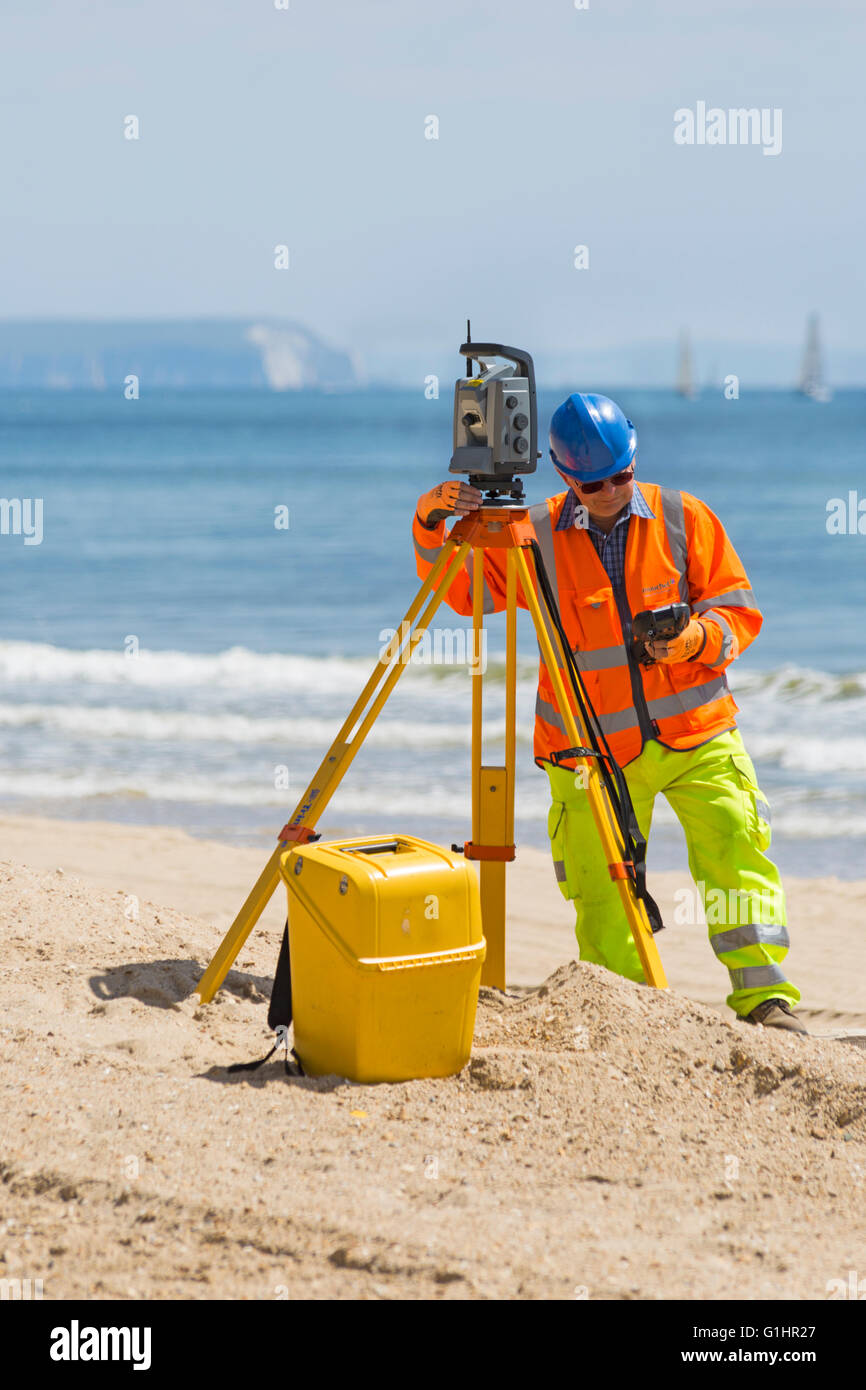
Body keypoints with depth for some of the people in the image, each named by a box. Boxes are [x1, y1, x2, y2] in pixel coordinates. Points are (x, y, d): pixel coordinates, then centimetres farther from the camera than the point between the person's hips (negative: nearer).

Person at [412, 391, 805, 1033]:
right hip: (594, 750, 0)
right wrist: (432, 526, -15)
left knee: (738, 853, -14)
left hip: (696, 736, 0)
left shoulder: (682, 517, 0)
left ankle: (765, 998, -11)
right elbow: (461, 590, 3)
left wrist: (699, 637, -19)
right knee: (602, 891, 0)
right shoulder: (537, 534, 0)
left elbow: (739, 608, 2)